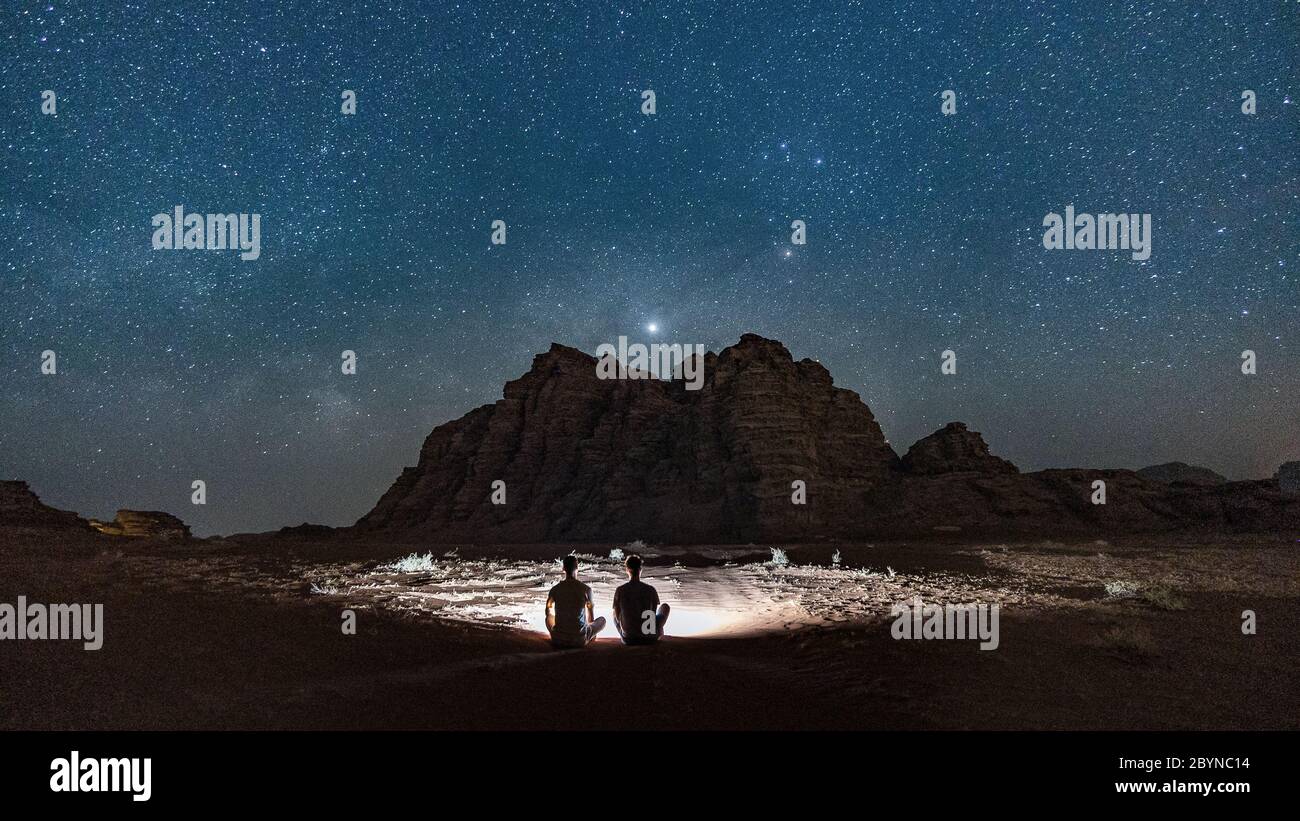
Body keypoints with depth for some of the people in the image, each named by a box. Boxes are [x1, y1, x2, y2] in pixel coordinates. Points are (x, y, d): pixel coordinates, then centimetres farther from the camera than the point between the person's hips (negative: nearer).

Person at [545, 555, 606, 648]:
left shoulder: (555, 590, -3)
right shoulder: (586, 589, -7)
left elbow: (548, 613, 16)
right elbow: (591, 618, 8)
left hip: (558, 640, 2)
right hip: (580, 640, -1)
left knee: (549, 618, 34)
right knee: (602, 620, 23)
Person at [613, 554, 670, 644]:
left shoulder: (620, 590, -9)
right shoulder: (650, 590, -9)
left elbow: (617, 617, 1)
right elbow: (654, 613, 6)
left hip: (628, 639, 1)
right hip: (649, 638, -1)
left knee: (615, 616, 32)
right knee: (665, 607, 25)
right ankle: (658, 633, 45)